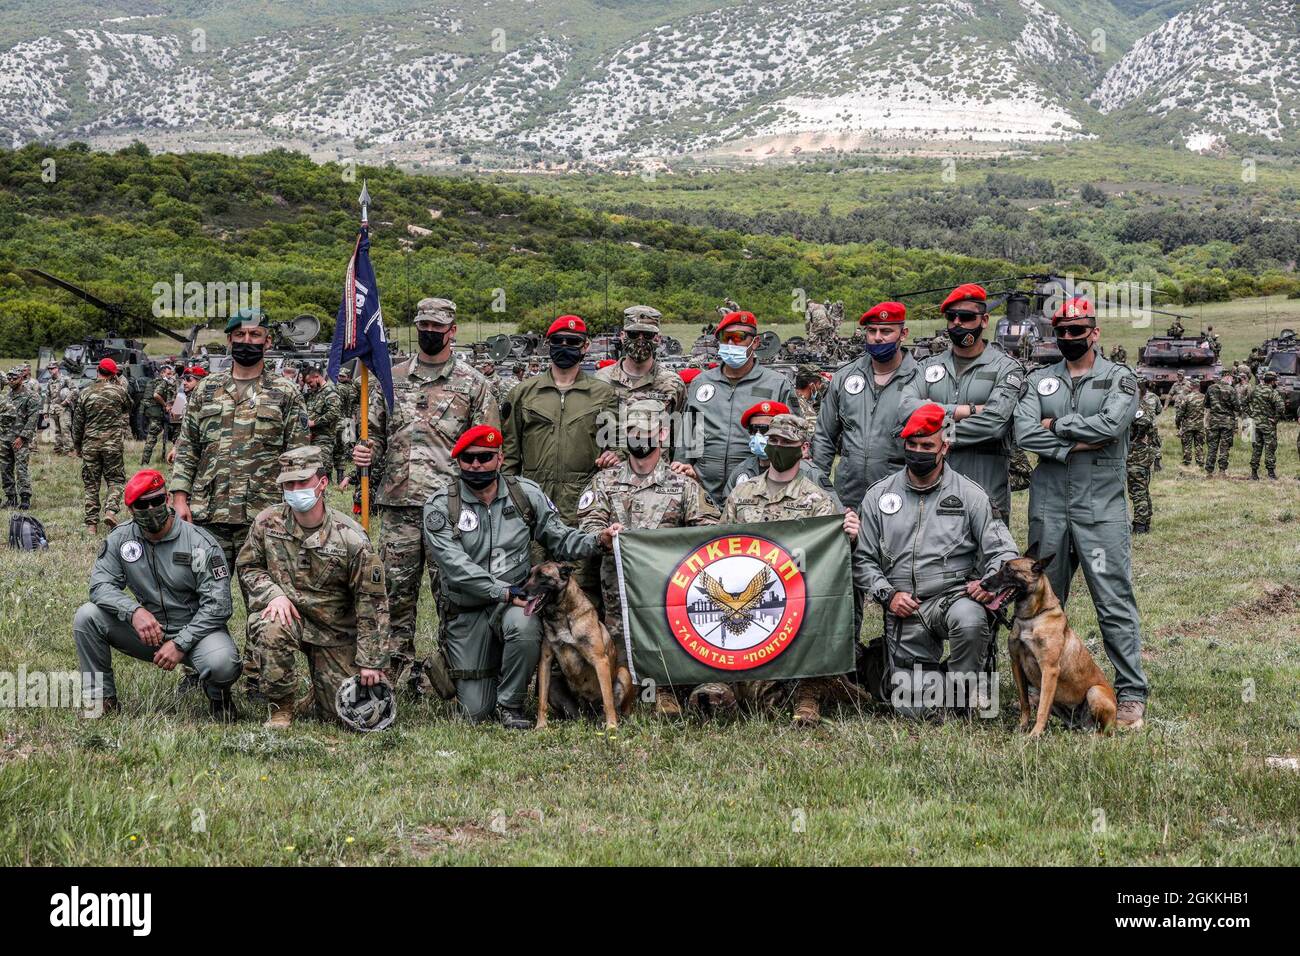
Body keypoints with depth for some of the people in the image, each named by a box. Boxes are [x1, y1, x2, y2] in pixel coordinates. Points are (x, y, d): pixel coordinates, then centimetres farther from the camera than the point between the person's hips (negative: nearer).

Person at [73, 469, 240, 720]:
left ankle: (217, 693, 4)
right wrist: (134, 611, -28)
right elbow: (101, 584, -9)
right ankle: (102, 698, -2)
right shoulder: (120, 538, 0)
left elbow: (217, 605, -16)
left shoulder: (201, 543, -12)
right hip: (148, 632, 4)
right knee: (86, 617, -15)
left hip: (196, 630, -4)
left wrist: (180, 644, -23)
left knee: (221, 664, -36)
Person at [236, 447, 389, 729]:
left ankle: (318, 699, 33)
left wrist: (371, 662, -11)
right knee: (272, 629, -37)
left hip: (335, 631, -1)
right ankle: (281, 708, -14)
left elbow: (372, 602, -12)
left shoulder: (350, 538, -17)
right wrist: (274, 594, -15)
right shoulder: (268, 522, -8)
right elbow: (247, 566, 6)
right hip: (287, 613, 1)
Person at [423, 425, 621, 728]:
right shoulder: (441, 507, -7)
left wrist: (598, 541, -18)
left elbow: (559, 538, 3)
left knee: (524, 626, -39)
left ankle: (510, 705, -15)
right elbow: (456, 565, -17)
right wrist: (504, 592, -25)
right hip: (466, 611, 0)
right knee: (475, 713, -1)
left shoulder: (526, 494, 1)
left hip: (513, 600, 1)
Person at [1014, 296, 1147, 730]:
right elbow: (1024, 432, -5)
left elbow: (1110, 424, -17)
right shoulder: (1040, 380, 11)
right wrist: (1074, 446, -13)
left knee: (1114, 602, -6)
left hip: (1101, 508, -4)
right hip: (1048, 506, 4)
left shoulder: (1119, 379, 2)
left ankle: (1131, 693, -3)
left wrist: (1057, 424, -8)